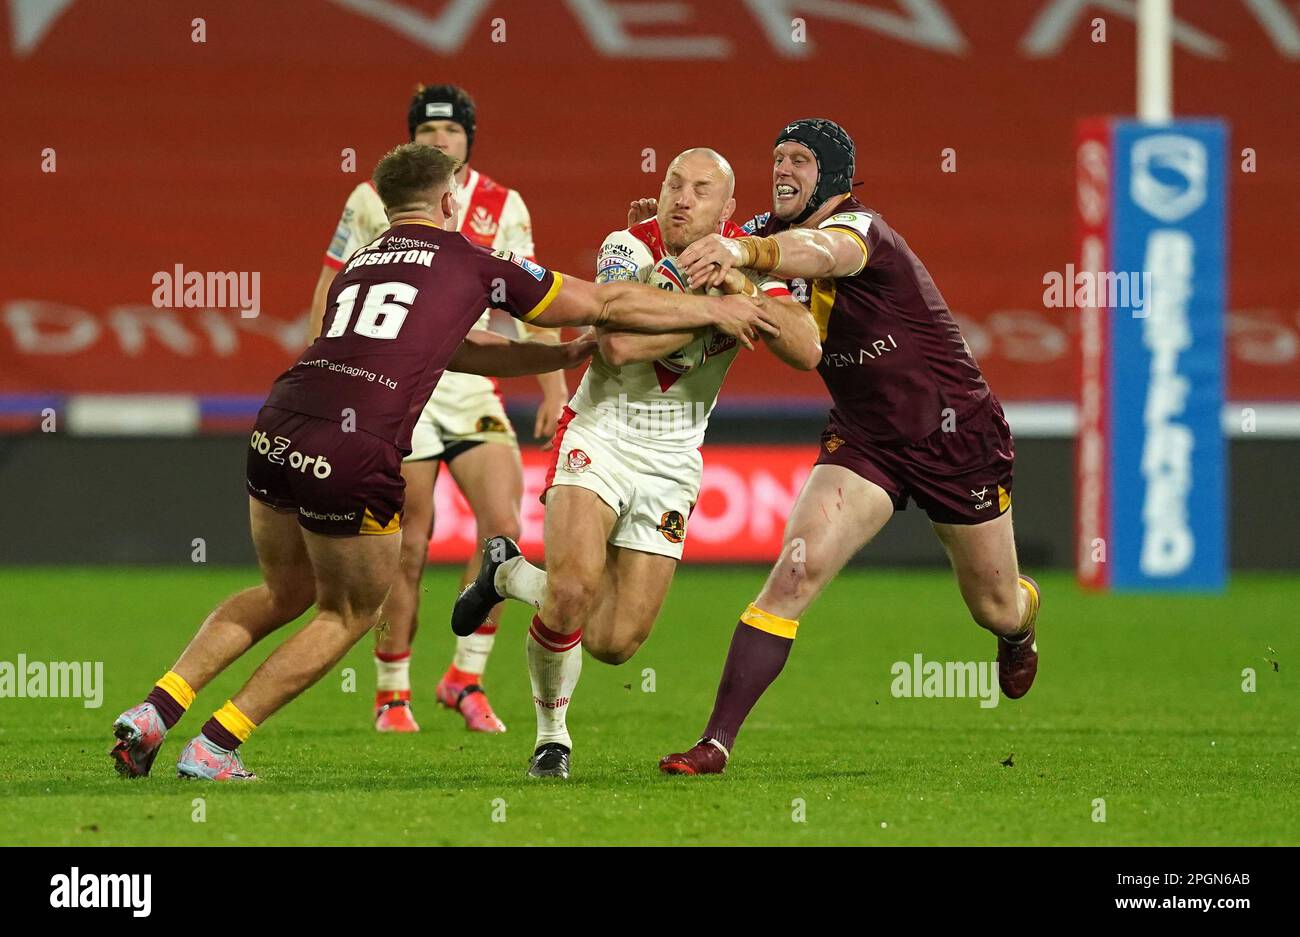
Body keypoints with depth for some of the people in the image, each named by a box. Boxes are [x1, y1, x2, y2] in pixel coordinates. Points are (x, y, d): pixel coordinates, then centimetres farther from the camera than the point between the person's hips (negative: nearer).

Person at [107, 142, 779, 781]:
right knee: (351, 612, 17)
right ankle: (214, 746, 12)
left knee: (284, 594, 28)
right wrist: (713, 310, 27)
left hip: (275, 432, 6)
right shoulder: (471, 263, 10)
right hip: (353, 457, -6)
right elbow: (606, 304, 16)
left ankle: (156, 710, 15)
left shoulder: (358, 265, 27)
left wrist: (568, 355, 40)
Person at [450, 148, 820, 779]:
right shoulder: (629, 248, -12)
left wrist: (745, 292, -30)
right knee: (574, 589, -28)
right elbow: (619, 344, -29)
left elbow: (806, 351, -17)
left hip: (672, 461, 3)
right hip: (600, 436, -3)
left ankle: (509, 574, 28)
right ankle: (551, 730, 0)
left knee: (614, 643, -3)